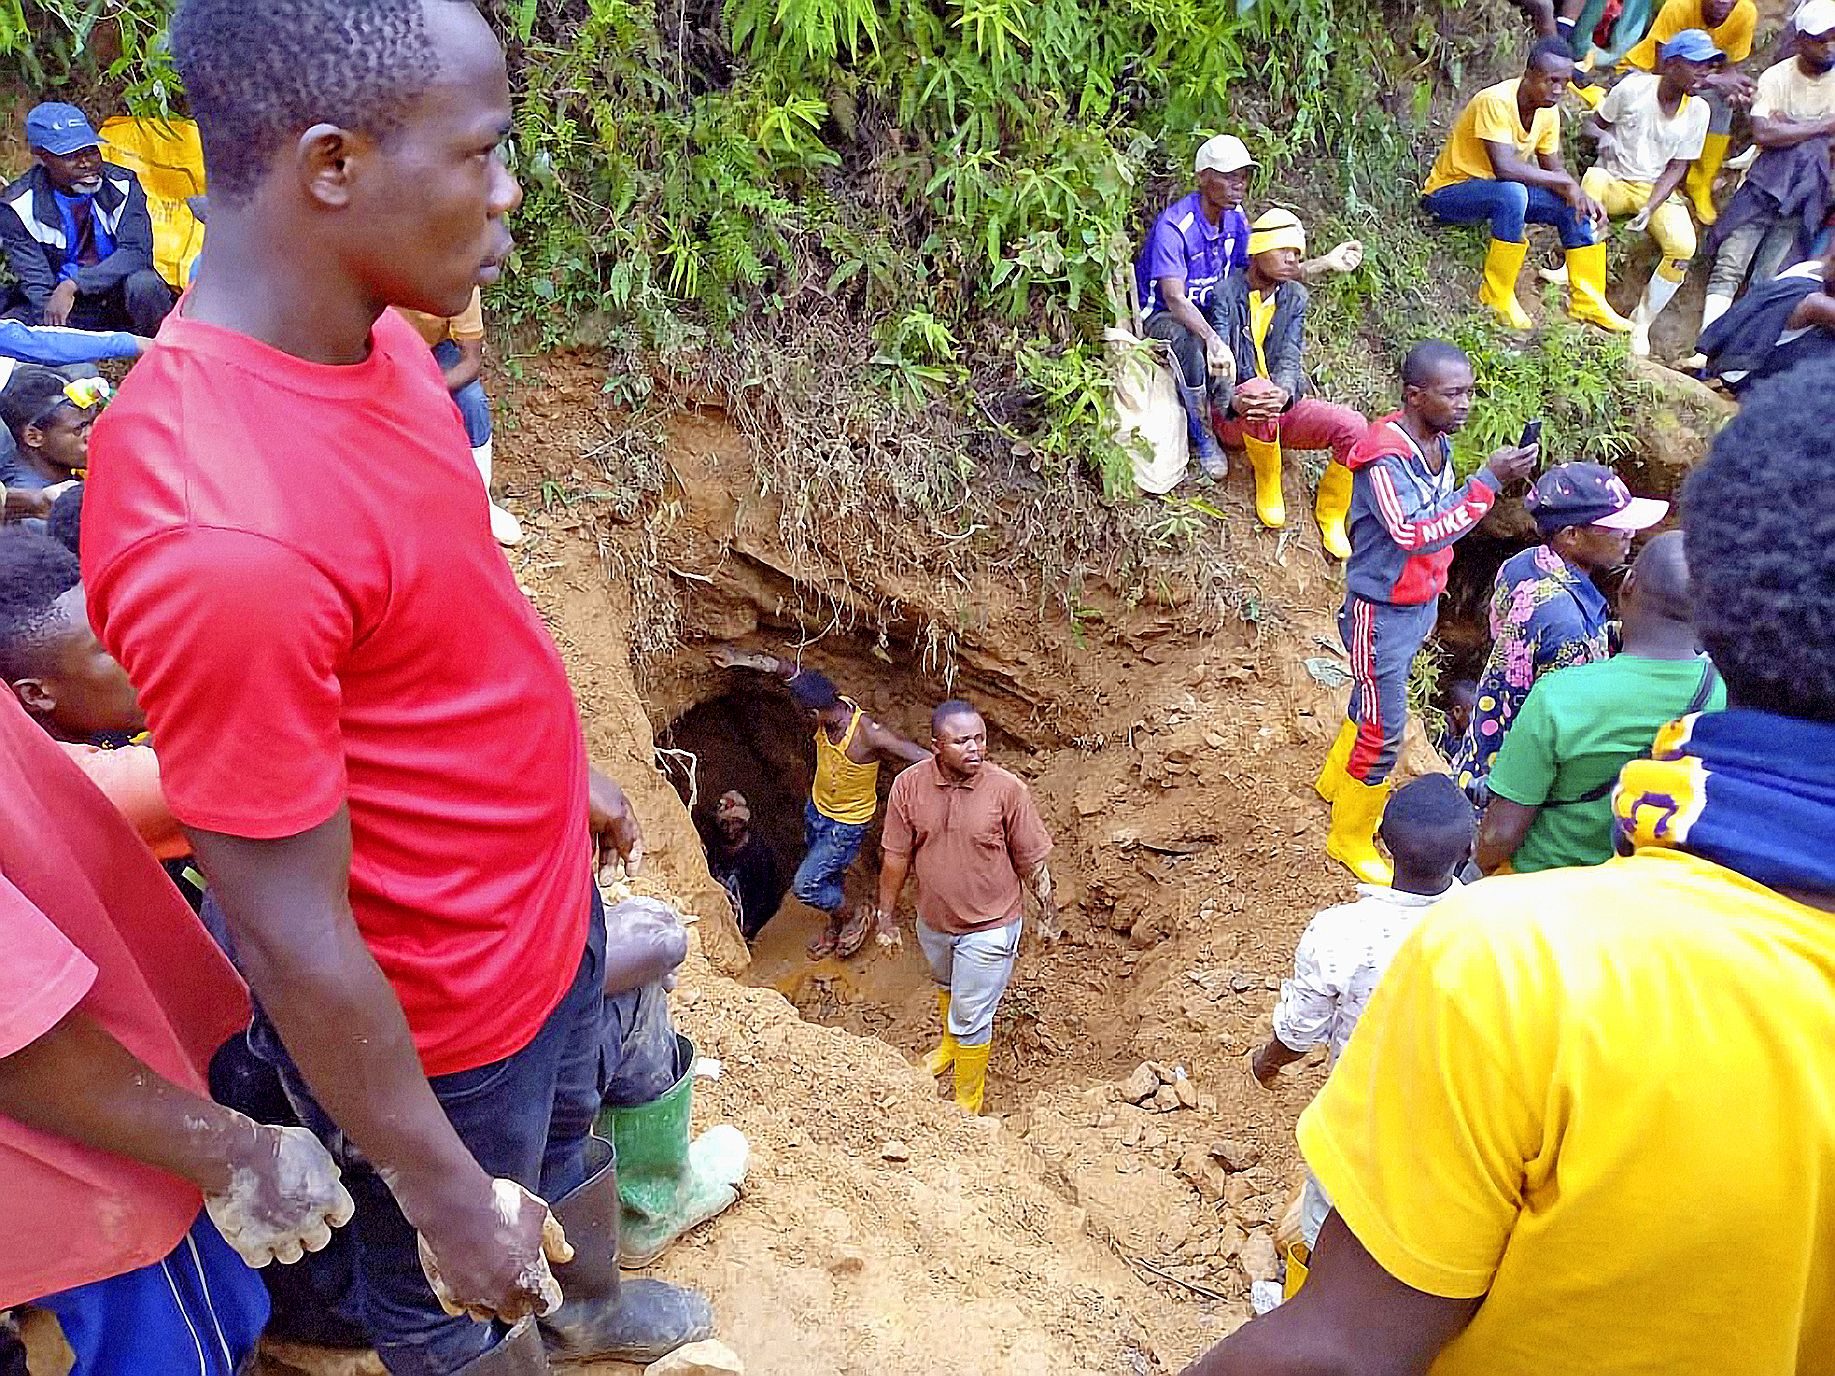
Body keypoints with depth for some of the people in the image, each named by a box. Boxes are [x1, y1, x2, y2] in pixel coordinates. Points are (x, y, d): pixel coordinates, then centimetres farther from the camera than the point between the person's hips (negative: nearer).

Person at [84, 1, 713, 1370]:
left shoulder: (371, 331, -8)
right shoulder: (216, 532, -37)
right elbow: (294, 940, -28)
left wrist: (567, 766, 19)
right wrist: (444, 1195, -16)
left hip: (546, 898, 9)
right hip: (434, 1015, -8)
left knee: (573, 1131, 35)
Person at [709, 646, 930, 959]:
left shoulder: (868, 733, -37)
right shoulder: (832, 706, -19)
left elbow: (924, 758, -36)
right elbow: (791, 670, -10)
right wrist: (744, 660, -14)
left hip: (846, 825, -7)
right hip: (817, 807, 7)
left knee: (805, 886, -3)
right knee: (825, 876, 25)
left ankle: (855, 919, 23)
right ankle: (836, 926, 52)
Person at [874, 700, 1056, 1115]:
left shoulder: (1008, 789, -24)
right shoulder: (909, 785, -17)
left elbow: (1032, 860, -11)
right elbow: (896, 856, -5)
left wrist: (1047, 913, -1)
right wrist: (887, 917, 2)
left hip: (989, 927, -4)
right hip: (933, 921, 4)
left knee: (971, 1016, 7)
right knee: (946, 987, 31)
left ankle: (967, 1105, 31)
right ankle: (951, 1044, 63)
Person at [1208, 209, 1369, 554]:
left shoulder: (1295, 297, 8)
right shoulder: (1226, 294, -6)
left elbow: (1289, 359, -6)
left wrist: (1283, 393, -32)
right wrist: (1235, 401, -42)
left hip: (1284, 409, 4)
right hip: (1236, 417, -4)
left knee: (1354, 427, -21)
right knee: (1257, 390, -40)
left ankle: (1330, 515, 4)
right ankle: (1267, 484, -14)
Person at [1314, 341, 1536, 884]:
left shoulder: (1439, 441, -1)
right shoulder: (1385, 458, -27)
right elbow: (1413, 535, -38)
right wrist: (1489, 480, -39)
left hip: (1422, 603, 8)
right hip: (1383, 611, -8)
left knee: (1371, 701, 26)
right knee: (1383, 731, 1)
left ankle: (1336, 780, 50)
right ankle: (1350, 839, 19)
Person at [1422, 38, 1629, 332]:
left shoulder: (1548, 112, 0)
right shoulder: (1496, 101, -25)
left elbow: (1553, 171, 6)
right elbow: (1504, 167, -34)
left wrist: (1581, 195, -15)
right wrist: (1566, 182, -26)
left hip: (1503, 193, 8)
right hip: (1447, 193, -8)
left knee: (1577, 206, -6)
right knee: (1512, 192, -37)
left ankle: (1587, 302, 4)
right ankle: (1497, 297, -23)